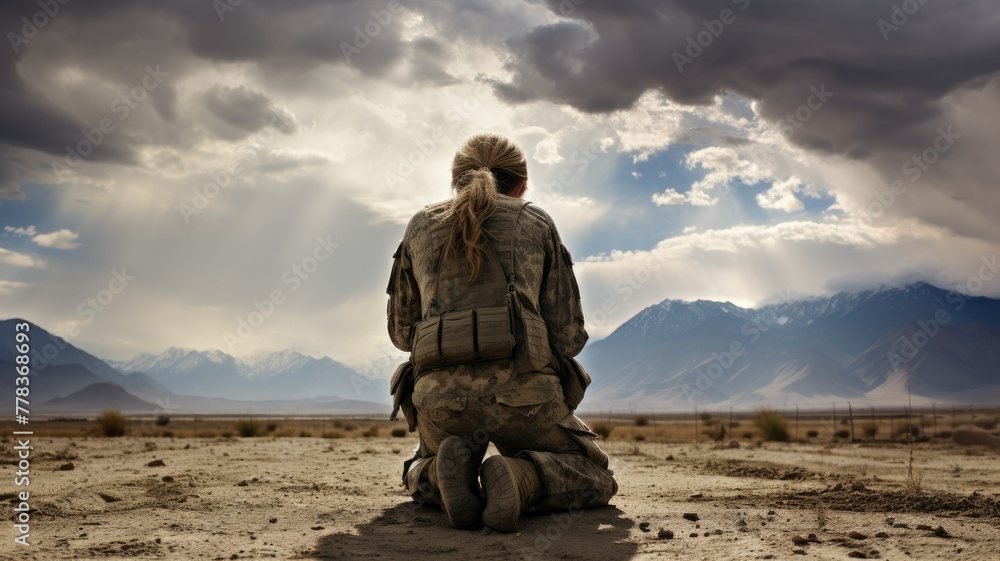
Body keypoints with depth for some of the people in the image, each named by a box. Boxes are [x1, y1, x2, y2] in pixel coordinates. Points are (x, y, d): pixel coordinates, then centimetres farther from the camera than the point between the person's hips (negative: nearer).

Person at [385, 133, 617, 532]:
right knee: (596, 479, 23)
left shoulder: (420, 226, 18)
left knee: (421, 479, 34)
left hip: (440, 399, 3)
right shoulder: (536, 222, 13)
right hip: (523, 392, -2)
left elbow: (401, 332, 22)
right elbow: (569, 337, 9)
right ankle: (521, 478, -10)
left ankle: (447, 471, -2)